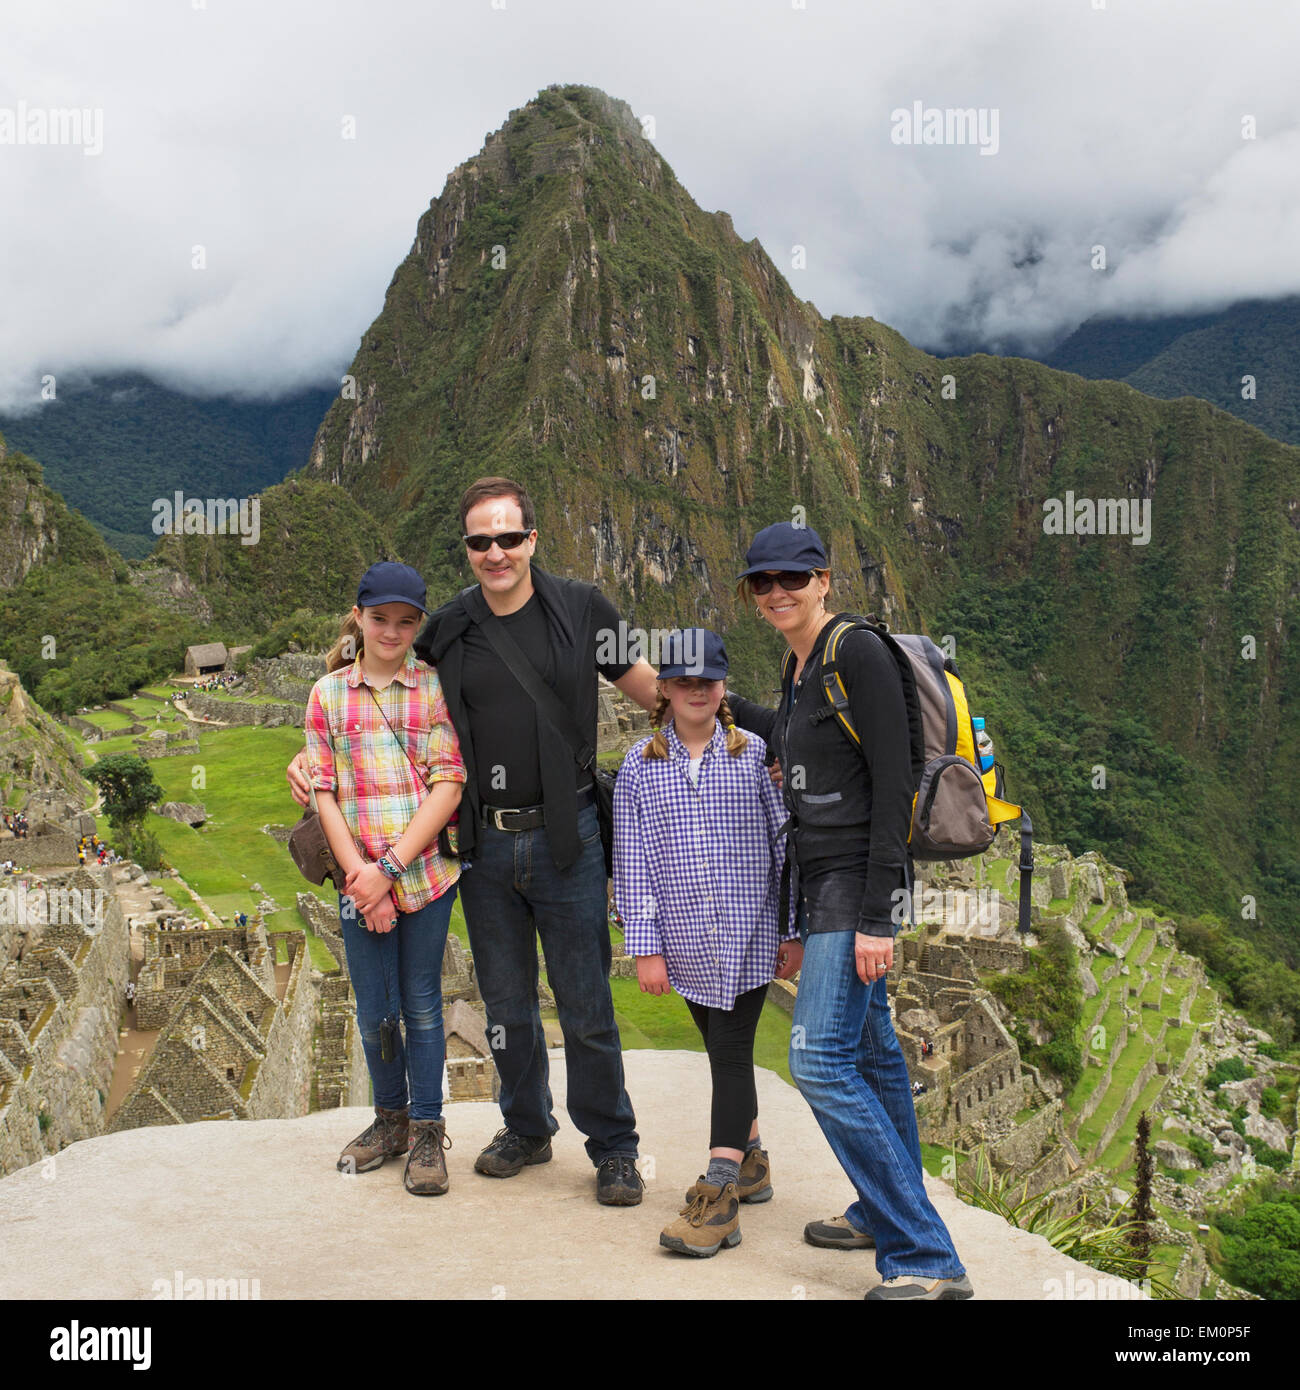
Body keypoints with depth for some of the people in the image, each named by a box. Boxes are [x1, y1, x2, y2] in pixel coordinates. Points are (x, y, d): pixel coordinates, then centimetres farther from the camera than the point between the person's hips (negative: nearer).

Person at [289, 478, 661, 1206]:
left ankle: (614, 1146, 19)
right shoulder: (447, 628, 5)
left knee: (586, 1004, 3)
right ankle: (527, 1128, 33)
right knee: (507, 1003, 14)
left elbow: (650, 687, 7)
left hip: (565, 837, -3)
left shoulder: (580, 608, -1)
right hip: (485, 844, 3)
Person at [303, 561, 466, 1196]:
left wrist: (391, 867, -13)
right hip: (361, 876, 2)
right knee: (374, 1011, 10)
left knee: (421, 1004, 7)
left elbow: (449, 785, -7)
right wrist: (360, 874, -8)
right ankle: (391, 1118, 31)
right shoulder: (329, 692, 6)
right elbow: (324, 791, 2)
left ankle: (427, 1131, 20)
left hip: (426, 869, -2)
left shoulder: (436, 686, 0)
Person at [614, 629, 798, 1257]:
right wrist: (645, 946, -1)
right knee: (722, 1051, 13)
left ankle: (719, 1197, -7)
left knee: (731, 1052, -6)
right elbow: (633, 862, 2)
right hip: (684, 941, 2)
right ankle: (749, 1160, 30)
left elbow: (783, 844, 3)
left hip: (748, 933, -2)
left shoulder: (755, 754, -1)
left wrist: (793, 931, 2)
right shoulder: (639, 765, 2)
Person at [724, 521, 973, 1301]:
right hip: (821, 880, 9)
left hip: (857, 880, -9)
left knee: (821, 1060, -14)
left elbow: (893, 784, -19)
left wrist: (876, 915, -21)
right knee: (869, 1049, 18)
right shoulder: (803, 664, 12)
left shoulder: (859, 653, -15)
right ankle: (888, 1214, 32)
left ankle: (927, 1259, -8)